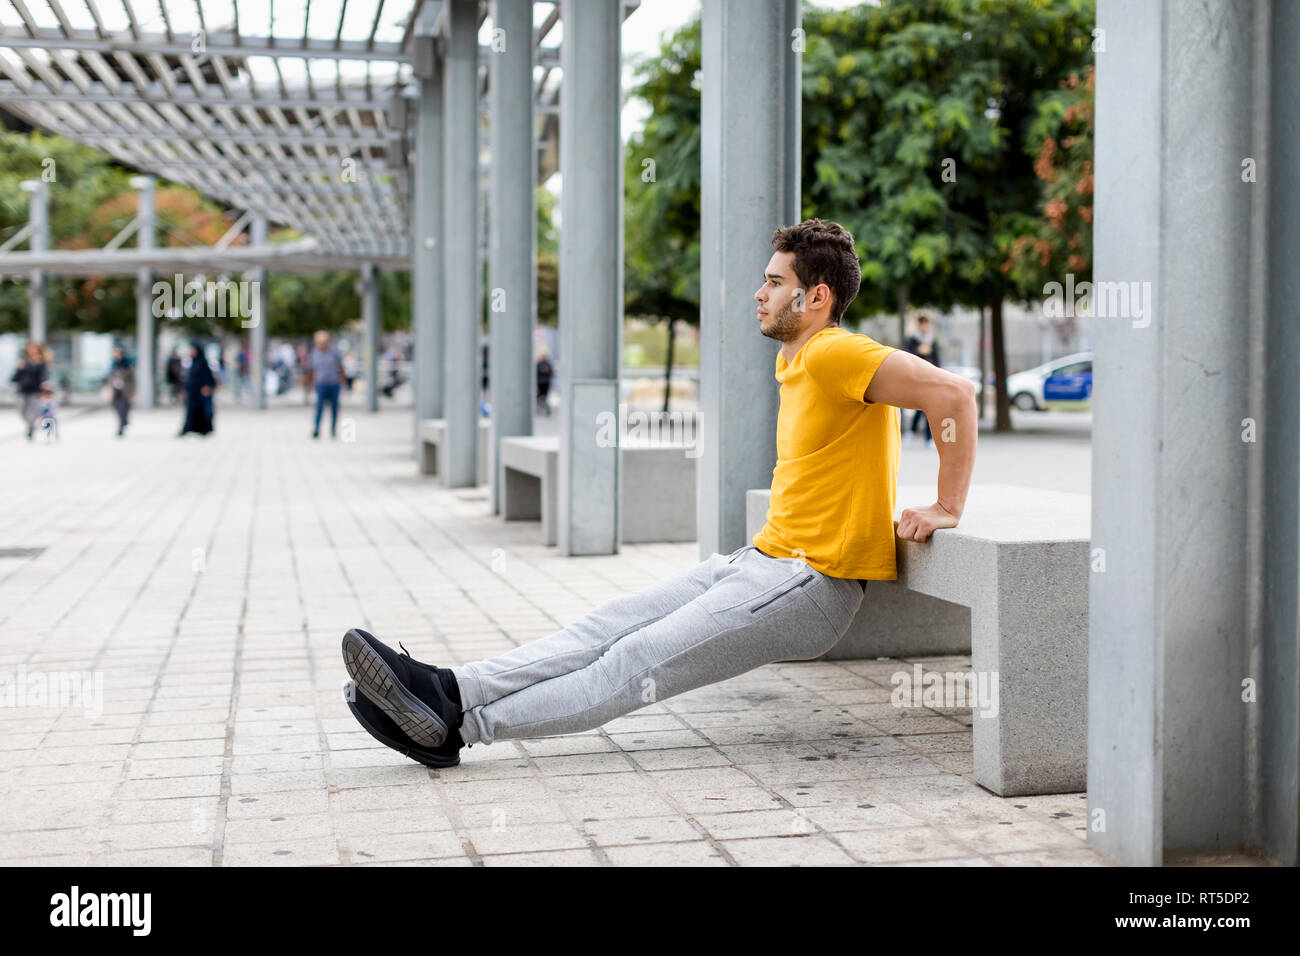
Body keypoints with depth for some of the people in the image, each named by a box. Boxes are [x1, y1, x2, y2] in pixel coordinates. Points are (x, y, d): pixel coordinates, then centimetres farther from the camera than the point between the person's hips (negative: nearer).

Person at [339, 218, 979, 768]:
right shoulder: (793, 360, 16)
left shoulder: (836, 355, -15)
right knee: (609, 625, -6)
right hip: (759, 560, 9)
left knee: (637, 662, -16)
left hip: (810, 584, -9)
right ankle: (449, 692, -15)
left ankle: (457, 724, -21)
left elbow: (955, 395, -23)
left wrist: (945, 509, -17)